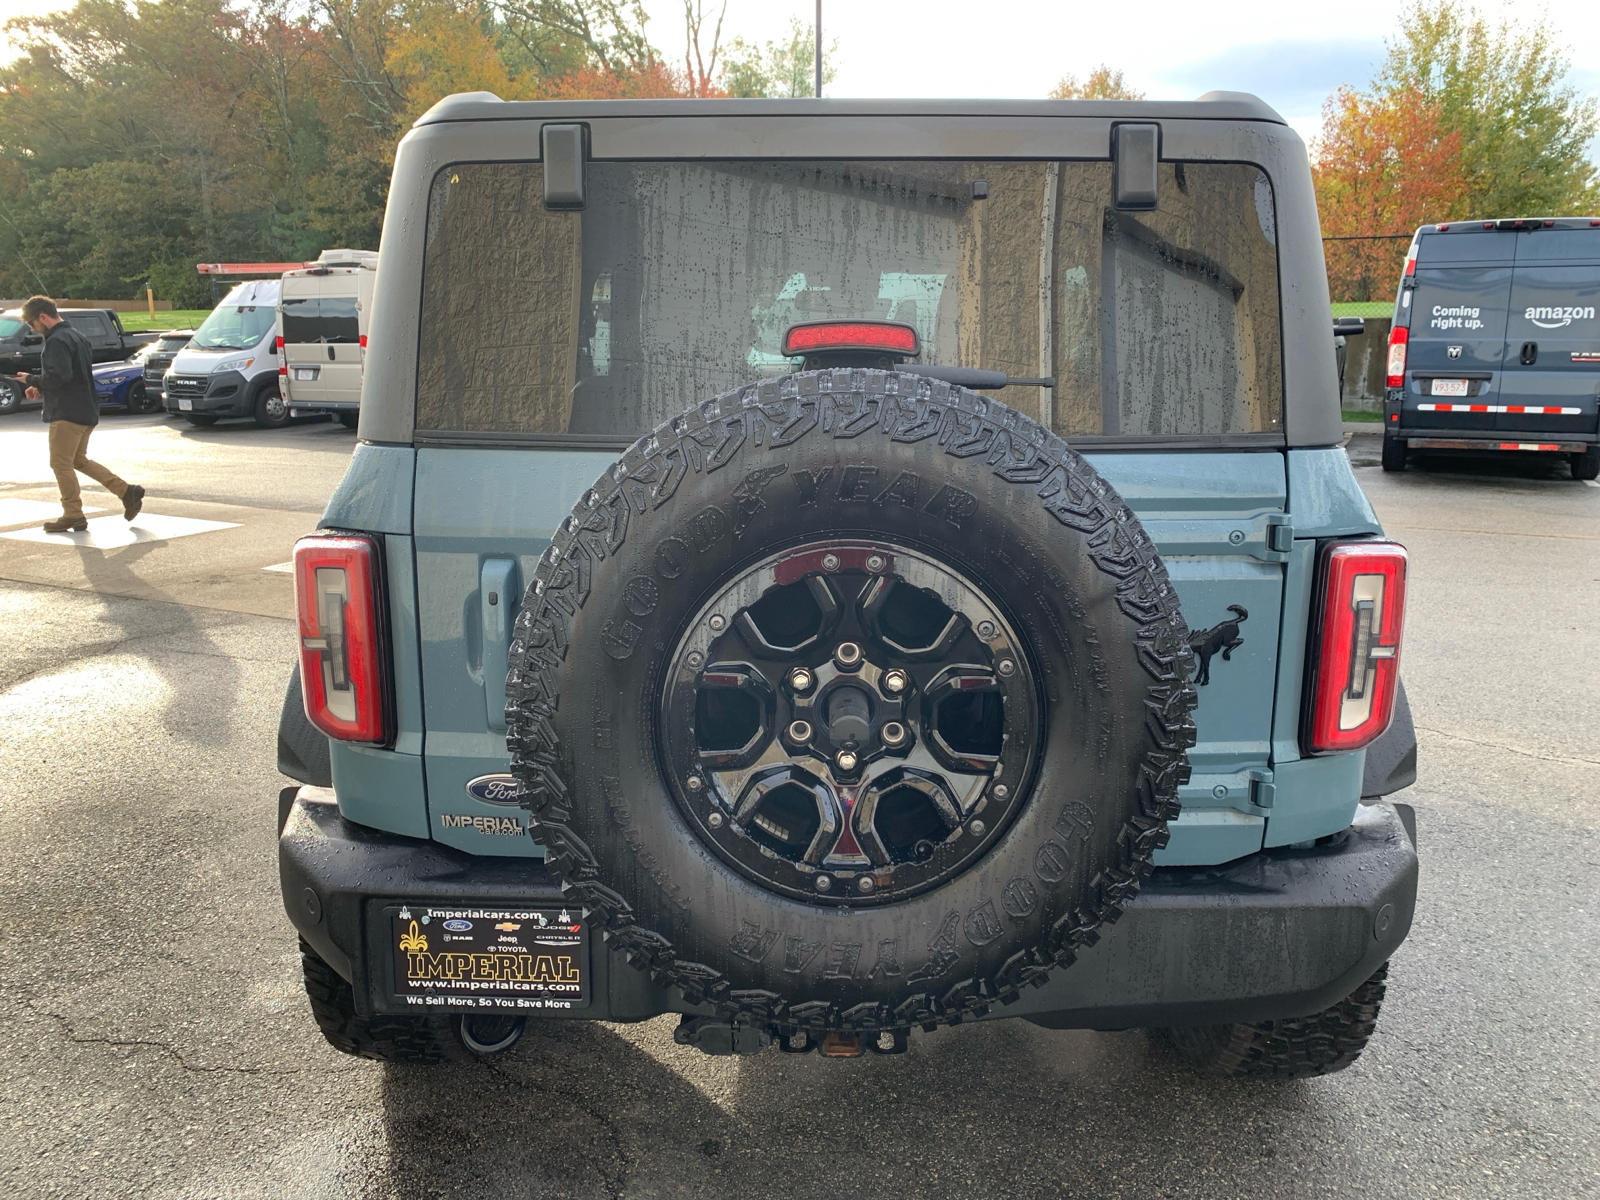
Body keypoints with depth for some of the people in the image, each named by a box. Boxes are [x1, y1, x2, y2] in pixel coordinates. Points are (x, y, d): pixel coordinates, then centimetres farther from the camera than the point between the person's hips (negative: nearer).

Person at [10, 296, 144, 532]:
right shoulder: (77, 336, 15)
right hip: (86, 411, 10)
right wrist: (41, 387, 15)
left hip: (67, 413, -10)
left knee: (61, 464, -1)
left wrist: (31, 380, -10)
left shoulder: (56, 341, -16)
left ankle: (73, 515, 4)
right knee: (79, 460, 18)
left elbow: (58, 376, -26)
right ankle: (127, 491, 10)